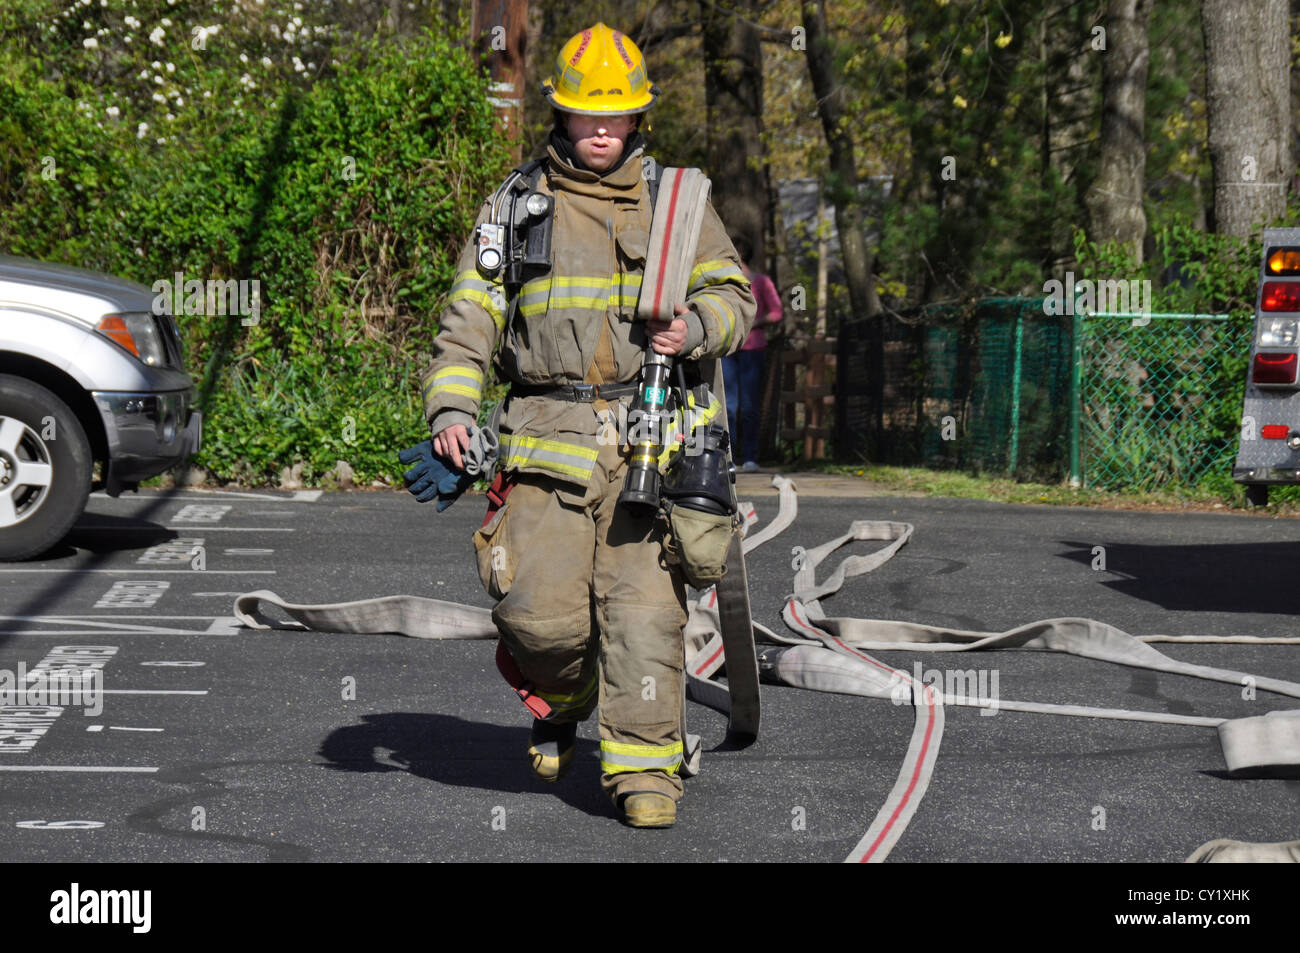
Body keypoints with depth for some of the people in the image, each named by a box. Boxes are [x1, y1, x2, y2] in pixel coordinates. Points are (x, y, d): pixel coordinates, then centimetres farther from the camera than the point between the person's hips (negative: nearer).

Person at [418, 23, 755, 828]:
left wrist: (696, 327, -13)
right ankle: (565, 698, 25)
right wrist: (452, 408, -7)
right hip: (550, 436, 0)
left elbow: (733, 295, 10)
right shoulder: (515, 207, 11)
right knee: (540, 610, -7)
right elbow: (470, 317, 8)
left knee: (643, 606, -8)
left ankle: (645, 768, -2)